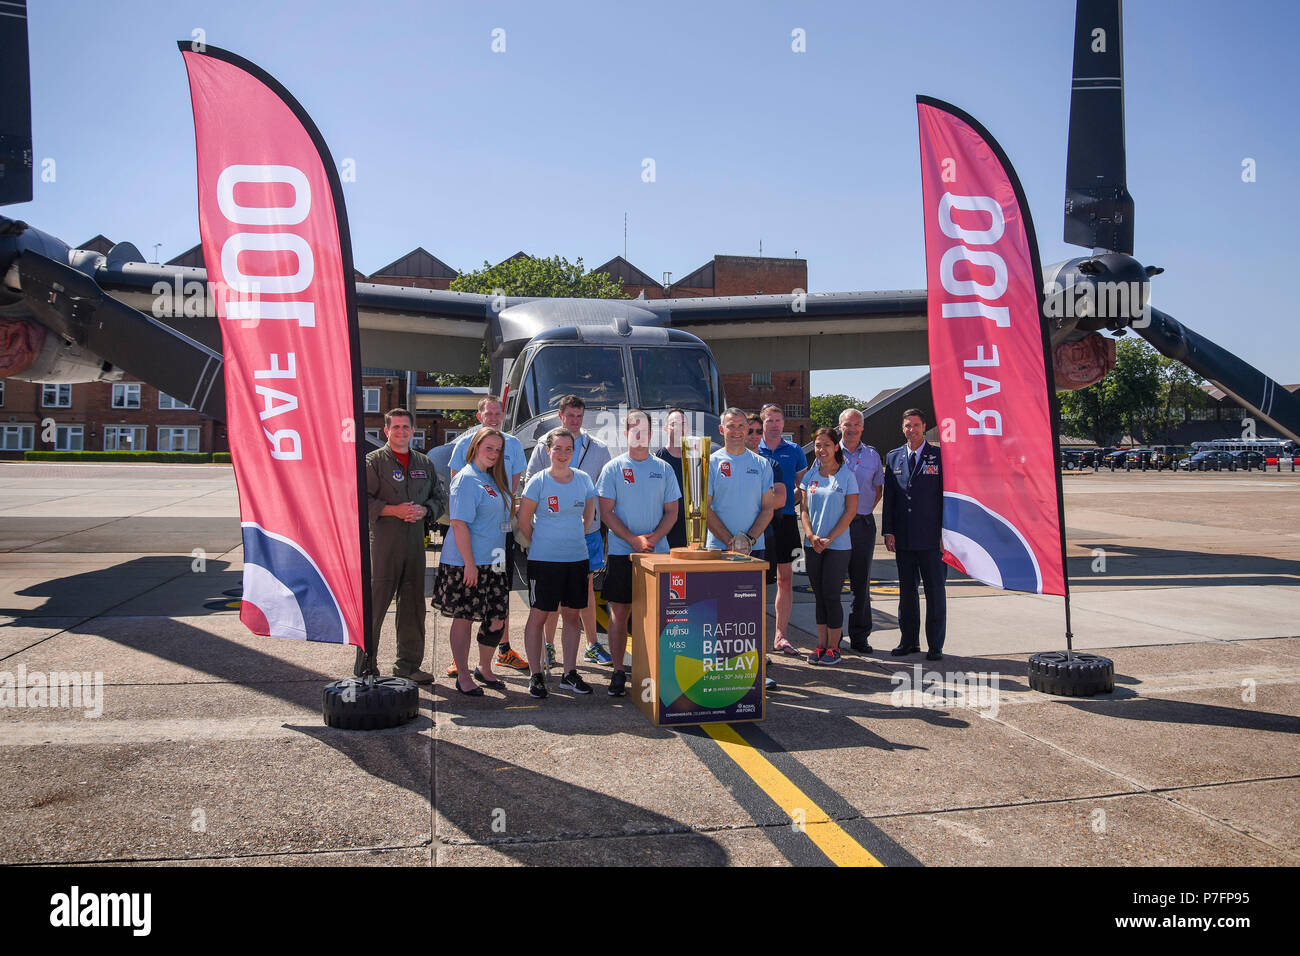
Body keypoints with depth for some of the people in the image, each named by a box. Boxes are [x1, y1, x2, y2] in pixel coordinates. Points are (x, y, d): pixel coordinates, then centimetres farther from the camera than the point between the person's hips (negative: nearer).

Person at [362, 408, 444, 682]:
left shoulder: (424, 463, 16)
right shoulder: (374, 461, 0)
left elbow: (438, 496, 18)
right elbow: (363, 499, -7)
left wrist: (423, 510, -2)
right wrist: (394, 510, -18)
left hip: (415, 541, 5)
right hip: (383, 540, -5)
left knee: (413, 605, 9)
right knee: (375, 602, -6)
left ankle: (408, 664, 20)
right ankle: (364, 667, 2)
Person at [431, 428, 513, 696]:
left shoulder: (493, 480, 15)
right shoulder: (466, 479, -12)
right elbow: (459, 523, -18)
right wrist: (469, 563, -20)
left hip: (493, 563, 8)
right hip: (466, 563, -8)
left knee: (498, 618, 8)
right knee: (463, 618, 3)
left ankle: (484, 669, 26)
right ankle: (462, 676, 14)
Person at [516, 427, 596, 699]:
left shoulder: (583, 480, 4)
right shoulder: (538, 482, -7)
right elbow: (524, 521, -2)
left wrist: (576, 535, 11)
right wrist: (538, 544, 2)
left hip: (577, 557, 4)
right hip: (543, 560, -4)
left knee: (572, 615, 9)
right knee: (538, 615, 1)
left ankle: (570, 673, 19)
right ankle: (536, 675, 11)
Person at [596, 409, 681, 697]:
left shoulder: (663, 469, 9)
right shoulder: (613, 468, 3)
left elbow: (671, 511, 8)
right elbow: (607, 513, -2)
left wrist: (653, 538, -10)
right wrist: (634, 540, -14)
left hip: (658, 553, 2)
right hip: (622, 553, -2)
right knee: (620, 612, 0)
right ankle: (618, 672, 9)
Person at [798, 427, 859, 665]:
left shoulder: (847, 476, -3)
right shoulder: (809, 476, 9)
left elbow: (851, 511, -6)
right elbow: (805, 509, 10)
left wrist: (829, 539, -12)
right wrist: (811, 535, -7)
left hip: (838, 545, -4)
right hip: (813, 545, 4)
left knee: (831, 595, -4)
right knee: (819, 595, 8)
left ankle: (833, 647, 6)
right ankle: (821, 645, 15)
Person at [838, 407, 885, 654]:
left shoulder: (873, 455, 9)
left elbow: (878, 488, 17)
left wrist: (864, 512, 8)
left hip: (863, 525, 2)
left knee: (861, 582, 5)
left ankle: (860, 636, 13)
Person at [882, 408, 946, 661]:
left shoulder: (939, 456, 0)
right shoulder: (893, 457, 11)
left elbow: (947, 495, -2)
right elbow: (889, 497, 10)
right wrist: (888, 531, 3)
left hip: (931, 538, -3)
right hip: (903, 538, 4)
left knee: (935, 592, 2)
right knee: (906, 591, 10)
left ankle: (935, 645, 10)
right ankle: (909, 641, 21)